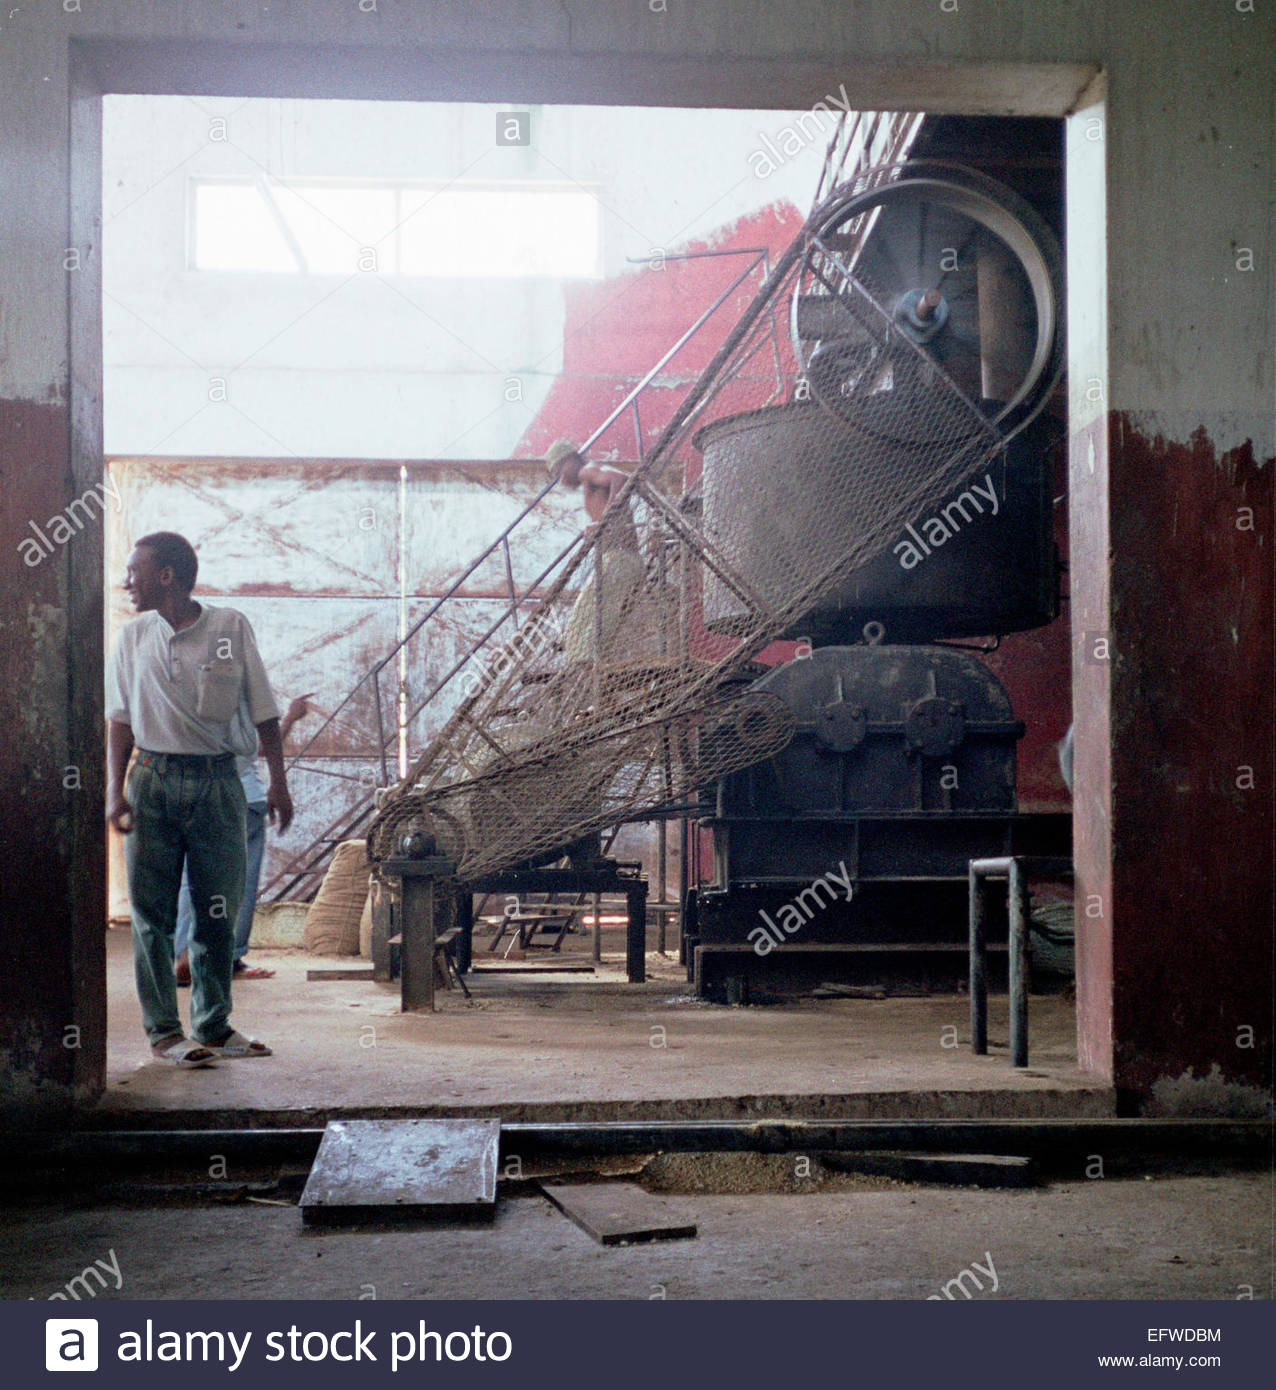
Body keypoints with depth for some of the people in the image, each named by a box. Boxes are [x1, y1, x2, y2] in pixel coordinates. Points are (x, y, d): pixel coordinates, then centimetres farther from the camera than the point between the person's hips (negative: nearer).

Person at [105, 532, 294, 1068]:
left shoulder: (231, 627, 2)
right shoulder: (134, 637, 7)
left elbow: (263, 710, 5)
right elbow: (121, 720, 8)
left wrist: (278, 782, 1)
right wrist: (115, 791, -2)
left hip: (218, 782, -1)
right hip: (153, 781, 1)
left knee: (218, 911, 4)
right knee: (153, 912, 0)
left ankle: (213, 1025, 17)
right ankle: (163, 1030, 9)